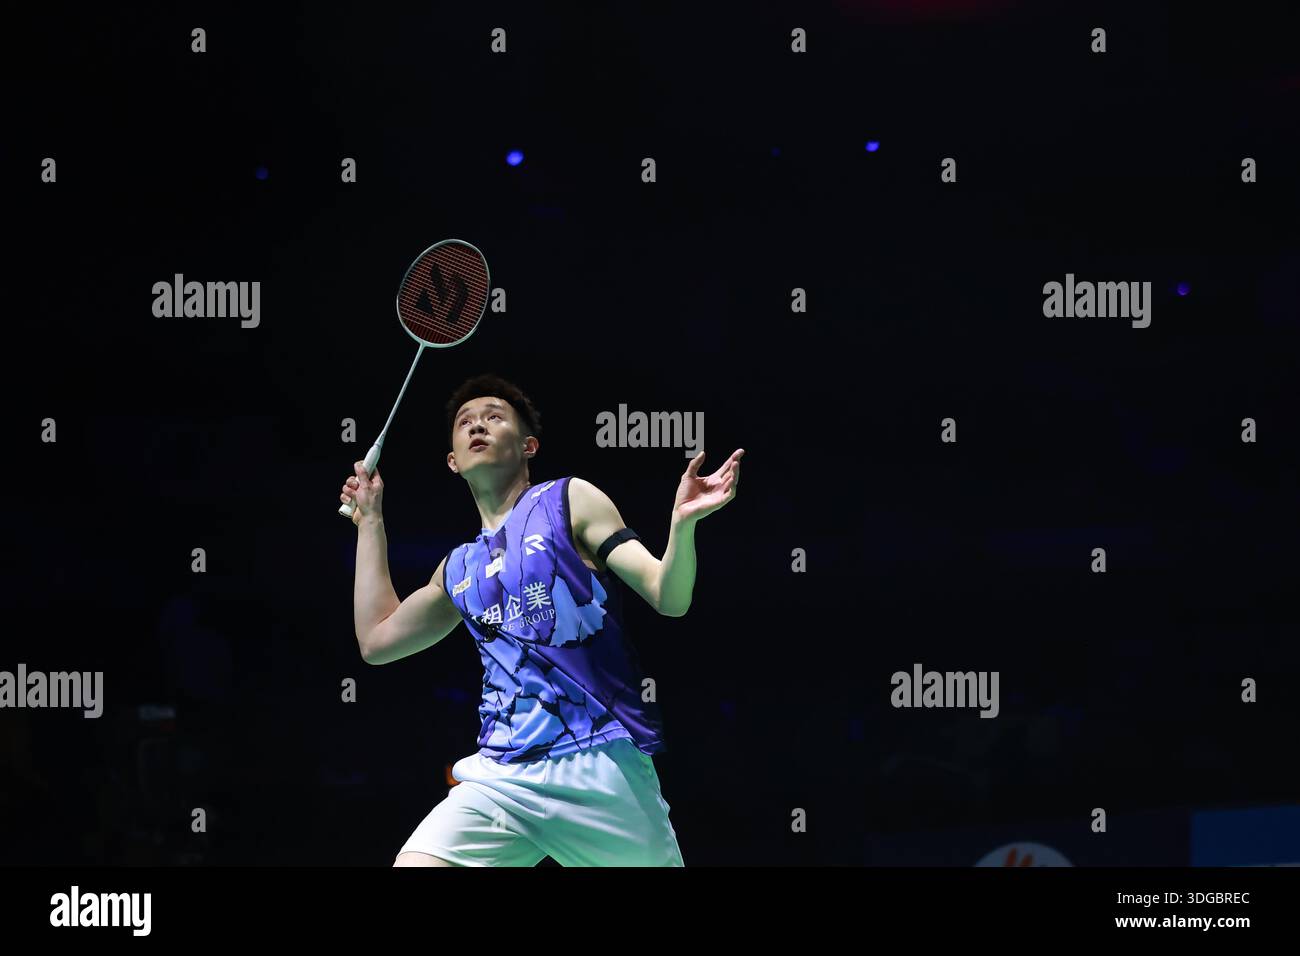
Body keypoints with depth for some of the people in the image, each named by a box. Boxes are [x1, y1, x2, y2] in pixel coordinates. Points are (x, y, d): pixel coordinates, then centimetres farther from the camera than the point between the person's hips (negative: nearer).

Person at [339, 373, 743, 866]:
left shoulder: (570, 502, 5)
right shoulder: (459, 568, 19)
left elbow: (668, 598, -3)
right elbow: (377, 638, 30)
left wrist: (682, 525, -24)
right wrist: (371, 521, 33)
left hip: (600, 766, -4)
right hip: (499, 779, 4)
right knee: (413, 863, -17)